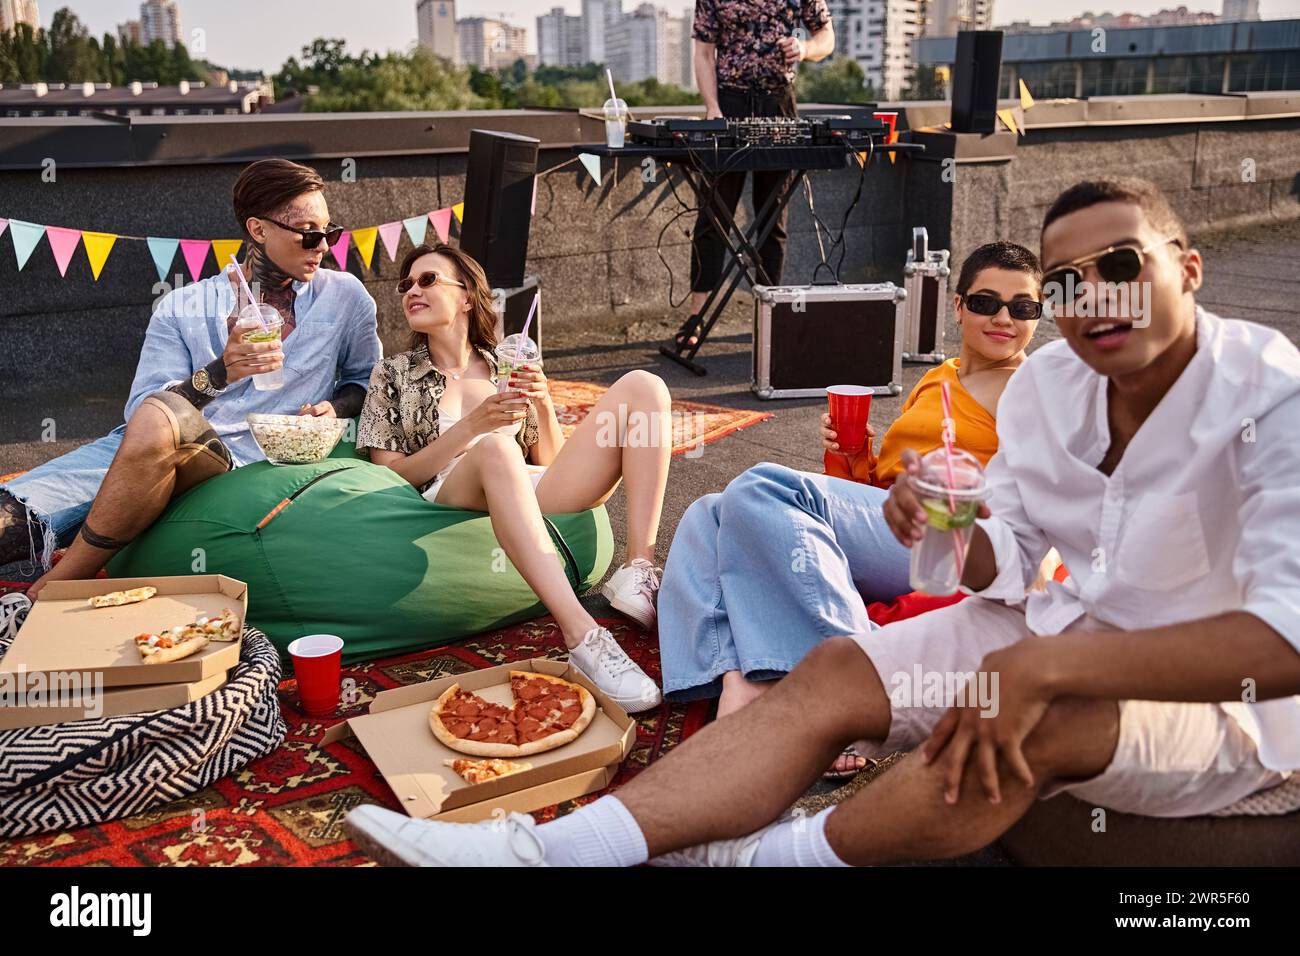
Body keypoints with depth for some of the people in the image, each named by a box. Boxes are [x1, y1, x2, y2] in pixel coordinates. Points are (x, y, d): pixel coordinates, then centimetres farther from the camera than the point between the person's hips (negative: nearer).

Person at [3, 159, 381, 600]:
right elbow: (139, 410, 2)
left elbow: (366, 381, 25)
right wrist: (220, 373, -16)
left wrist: (334, 407, 1)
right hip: (133, 449, 2)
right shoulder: (183, 307, 11)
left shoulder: (345, 297, 12)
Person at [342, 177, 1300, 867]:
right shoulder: (1046, 382, -3)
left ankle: (763, 855, -15)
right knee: (834, 670, -14)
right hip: (1065, 625, 6)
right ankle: (545, 851, -24)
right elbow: (1008, 563, 1)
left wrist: (1047, 665, -39)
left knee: (1038, 715, -37)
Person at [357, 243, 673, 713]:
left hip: (532, 497, 4)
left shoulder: (508, 366, 23)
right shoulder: (392, 375, 17)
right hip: (453, 497, -3)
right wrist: (471, 426, -10)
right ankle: (582, 636, -51)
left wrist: (543, 406, -2)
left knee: (643, 386, -12)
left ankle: (638, 573, -28)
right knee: (495, 449, -40)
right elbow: (391, 477, 3)